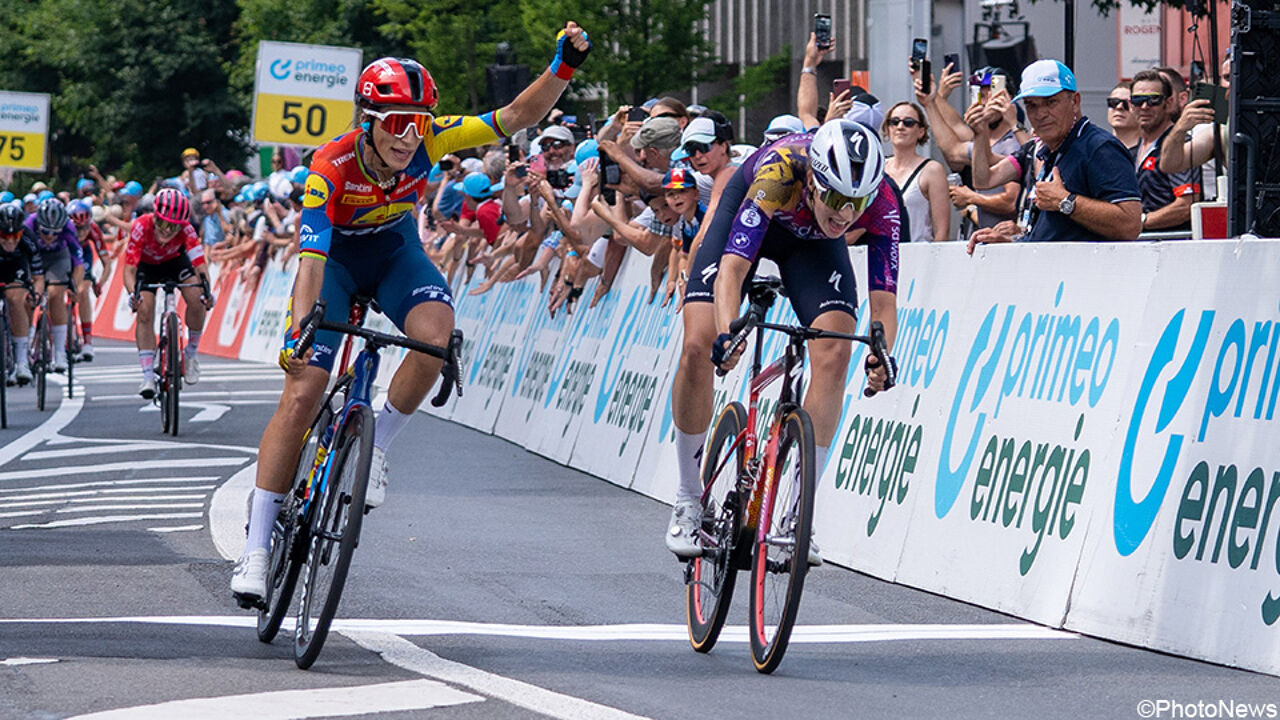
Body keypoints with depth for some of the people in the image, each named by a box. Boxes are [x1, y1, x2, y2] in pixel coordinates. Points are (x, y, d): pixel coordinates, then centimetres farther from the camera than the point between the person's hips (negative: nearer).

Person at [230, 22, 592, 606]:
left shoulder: (427, 142, -25)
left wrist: (563, 67, -41)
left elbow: (515, 118, -25)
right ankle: (256, 548, -10)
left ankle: (377, 446, -5)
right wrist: (298, 332, -52)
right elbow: (311, 259, -39)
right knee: (302, 390, -14)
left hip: (394, 251, 3)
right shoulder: (332, 166, -33)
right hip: (336, 258, -3)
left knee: (435, 334, -31)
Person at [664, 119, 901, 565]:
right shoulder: (780, 173, -42)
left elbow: (884, 297, -33)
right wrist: (728, 332, -67)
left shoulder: (882, 204, -34)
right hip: (748, 212, -2)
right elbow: (732, 268, -49)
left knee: (835, 352, -21)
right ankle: (689, 502, 1)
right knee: (698, 347, -18)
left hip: (813, 242, 2)